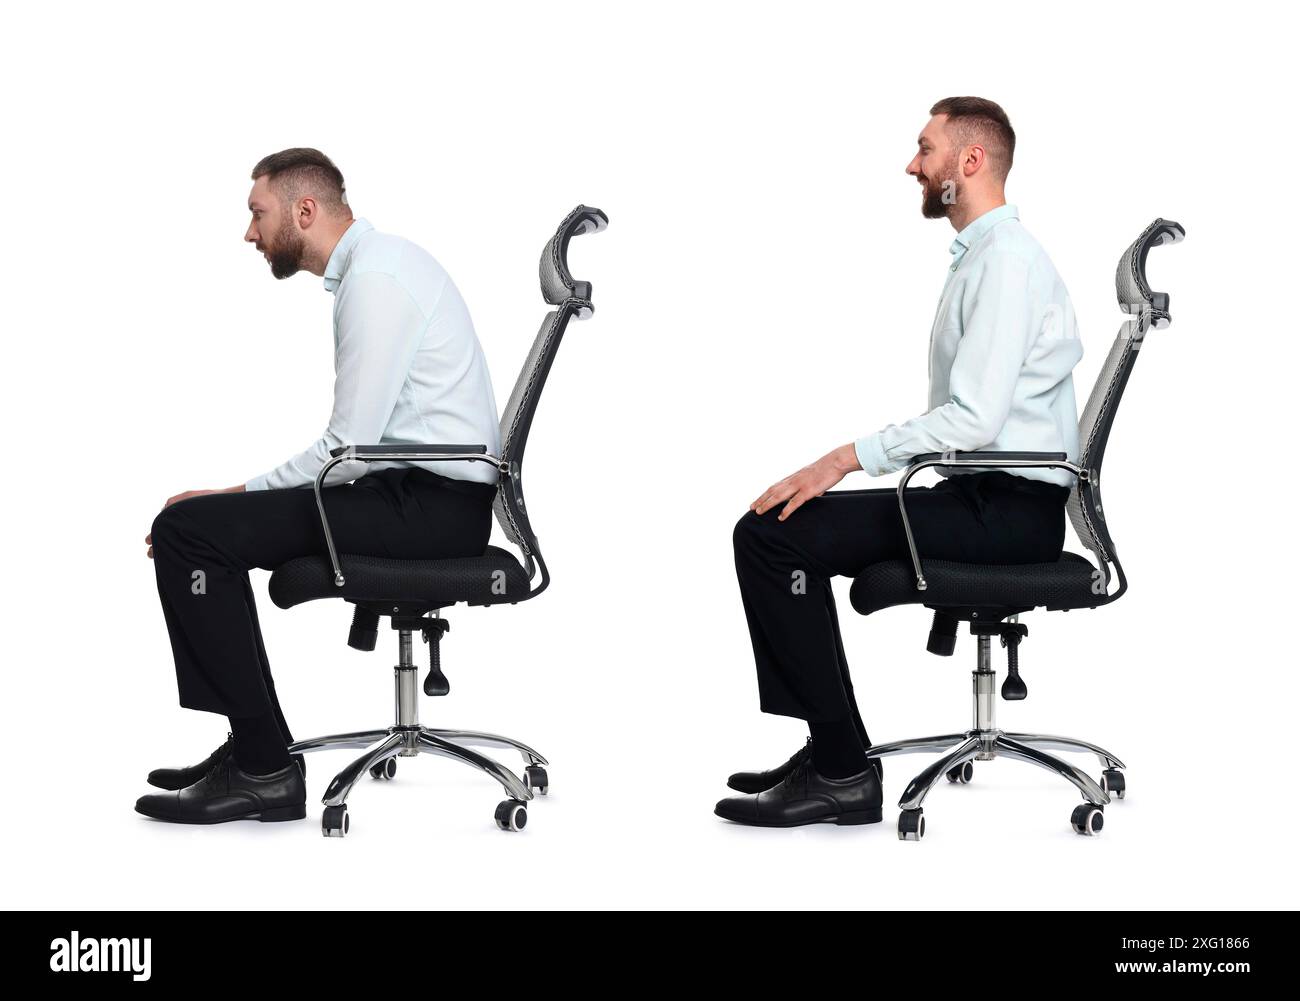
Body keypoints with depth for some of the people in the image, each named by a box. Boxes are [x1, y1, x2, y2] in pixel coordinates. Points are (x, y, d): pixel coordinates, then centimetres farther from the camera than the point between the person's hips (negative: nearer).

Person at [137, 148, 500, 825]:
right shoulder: (372, 264, 17)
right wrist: (241, 498, 10)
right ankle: (253, 747, 15)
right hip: (421, 496, 11)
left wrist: (242, 494, -8)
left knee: (187, 529, -15)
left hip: (430, 507, -11)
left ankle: (264, 770, -10)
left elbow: (349, 450, -19)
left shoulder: (376, 278, -15)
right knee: (204, 525, 16)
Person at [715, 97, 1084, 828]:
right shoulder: (984, 255, 18)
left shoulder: (1006, 259, -15)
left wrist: (849, 457, -20)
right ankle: (831, 751, 11)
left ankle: (843, 771, -12)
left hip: (1007, 509, -10)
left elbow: (976, 417, -24)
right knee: (778, 529, 11)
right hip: (984, 495, 10)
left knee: (773, 536, -17)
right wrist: (850, 464, 11)